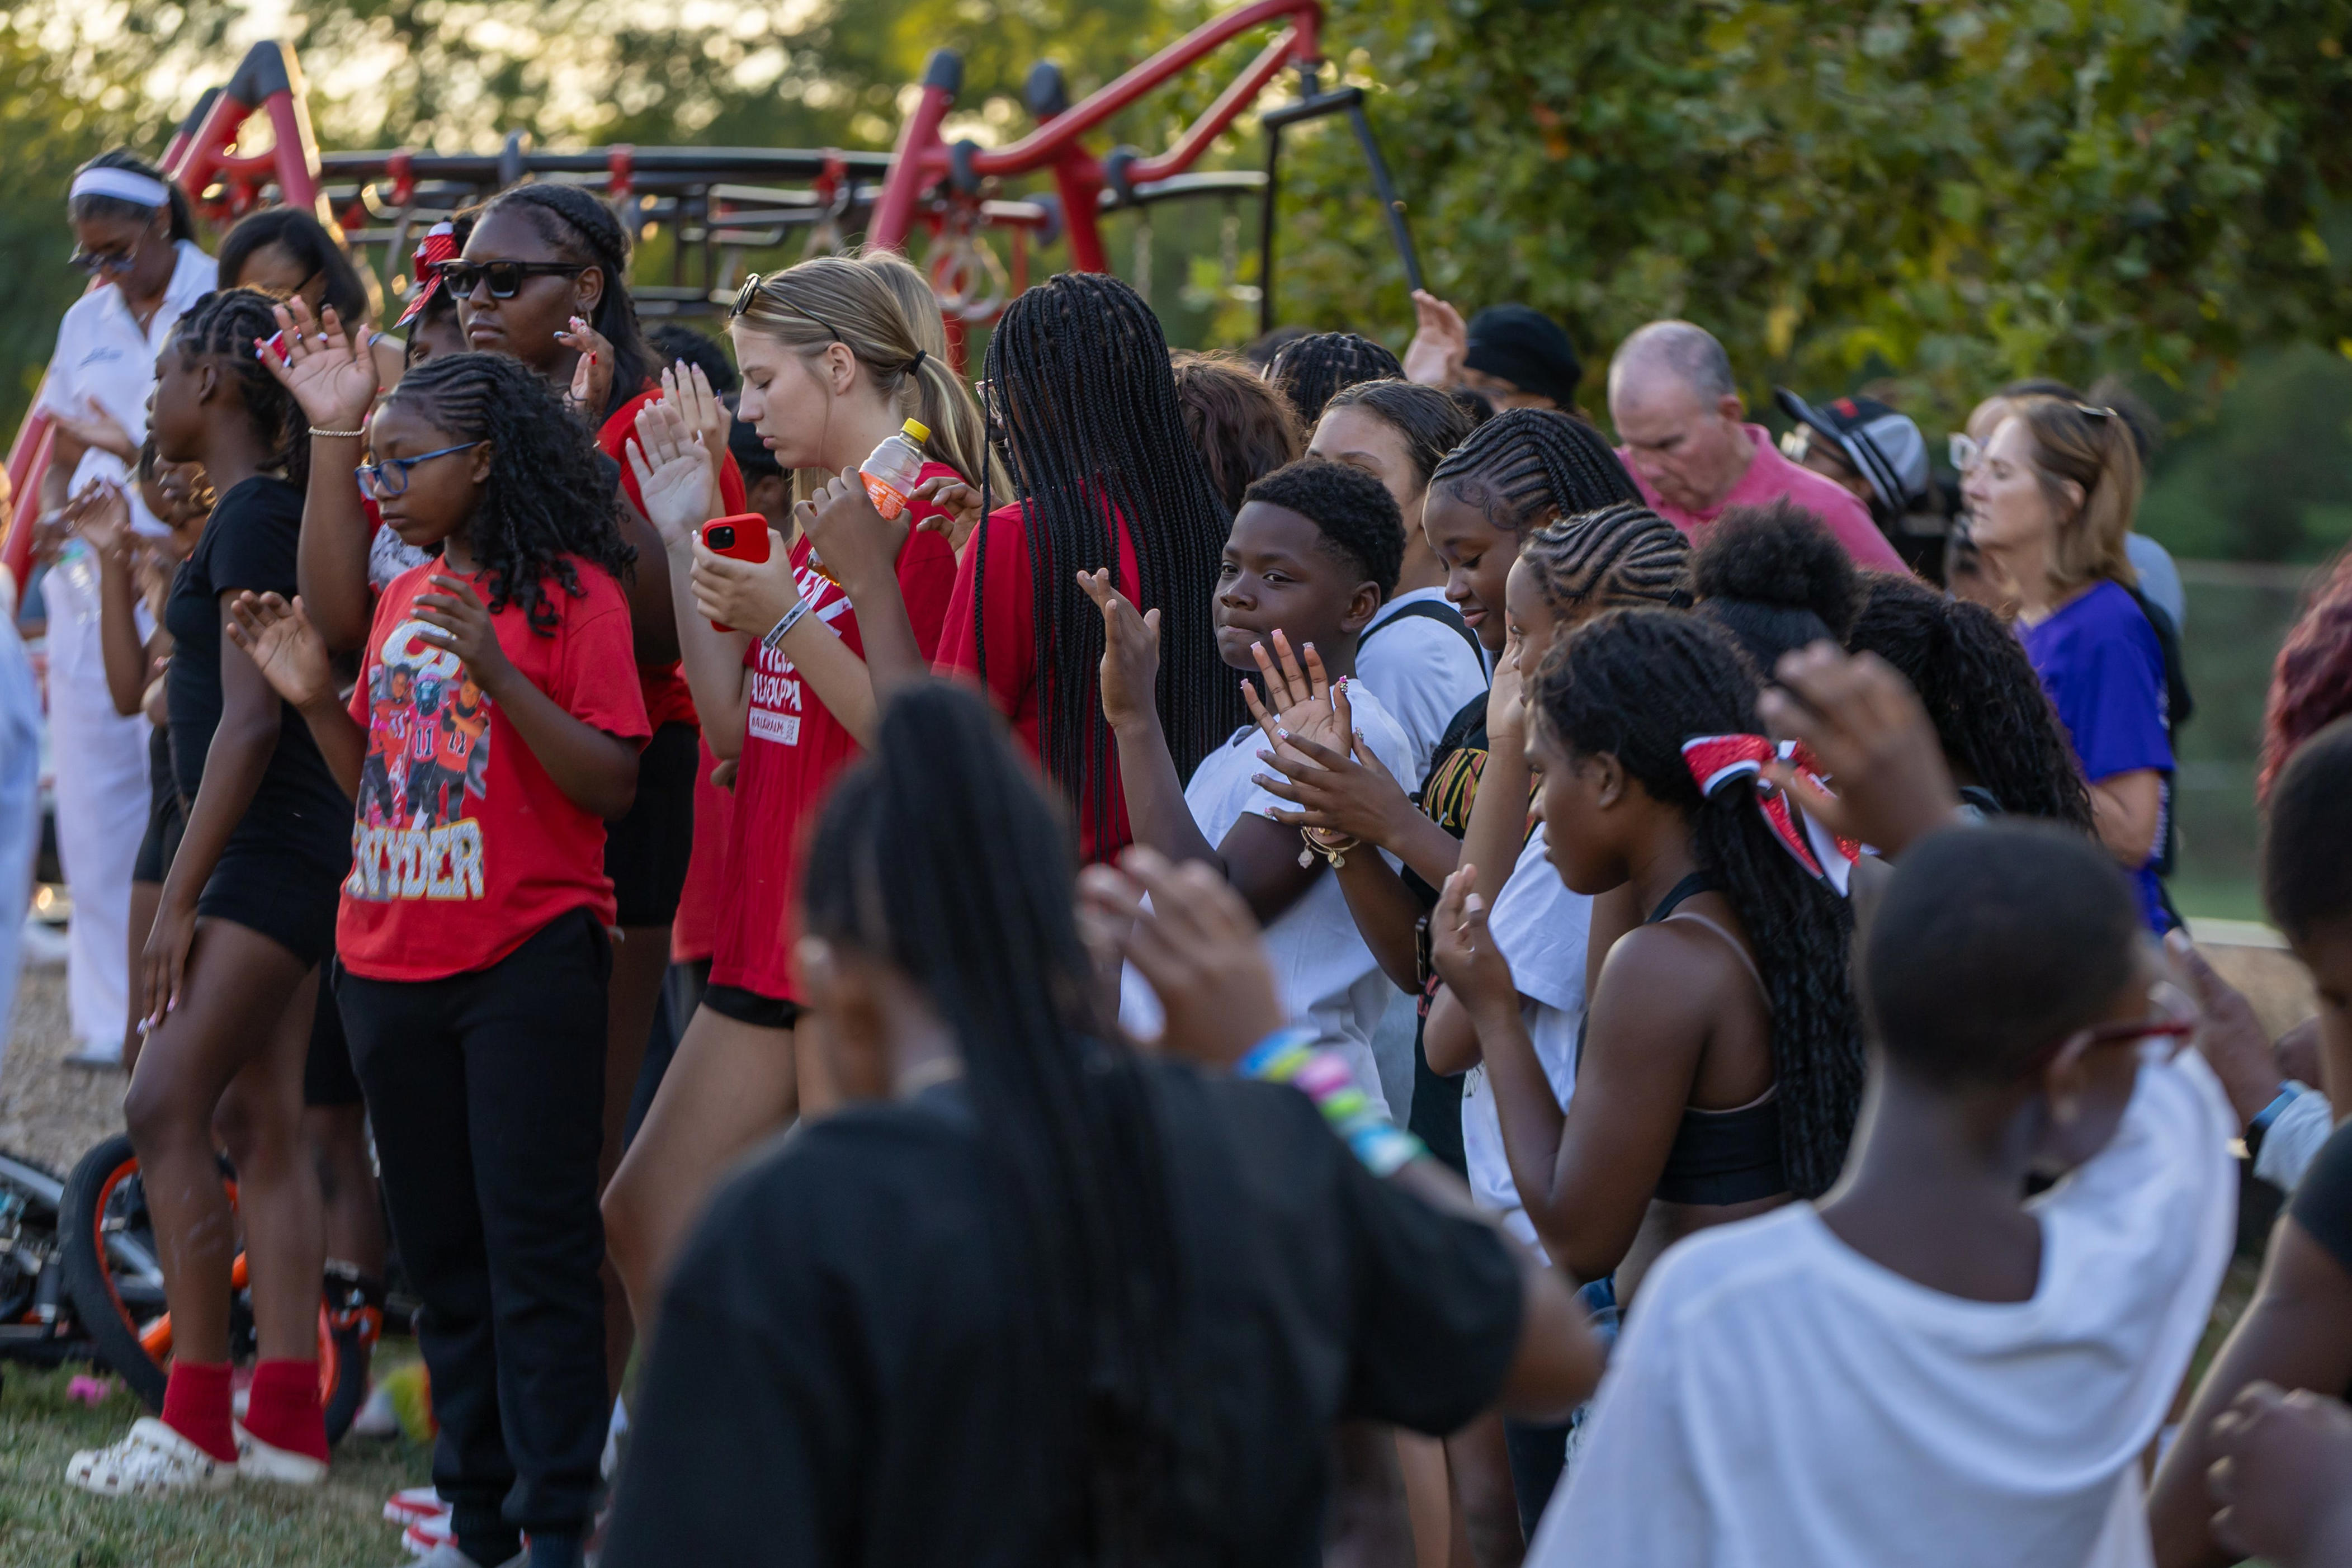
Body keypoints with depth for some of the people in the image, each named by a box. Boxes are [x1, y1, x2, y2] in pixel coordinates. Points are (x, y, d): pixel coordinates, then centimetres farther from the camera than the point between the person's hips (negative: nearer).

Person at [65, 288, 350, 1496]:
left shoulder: (254, 517, -14)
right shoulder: (264, 511, 15)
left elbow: (250, 718, -20)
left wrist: (179, 895, -19)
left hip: (268, 850, -10)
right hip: (291, 854, 10)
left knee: (165, 1113, -11)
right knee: (259, 1124, 7)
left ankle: (198, 1426, -10)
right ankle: (286, 1420, 6)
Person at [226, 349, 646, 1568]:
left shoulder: (571, 593, -7)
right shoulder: (404, 601, 14)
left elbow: (613, 783, -14)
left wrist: (495, 672, -24)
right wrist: (314, 698, 2)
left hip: (526, 961, -7)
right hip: (391, 960, 7)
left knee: (537, 1253, -6)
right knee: (440, 1252, 11)